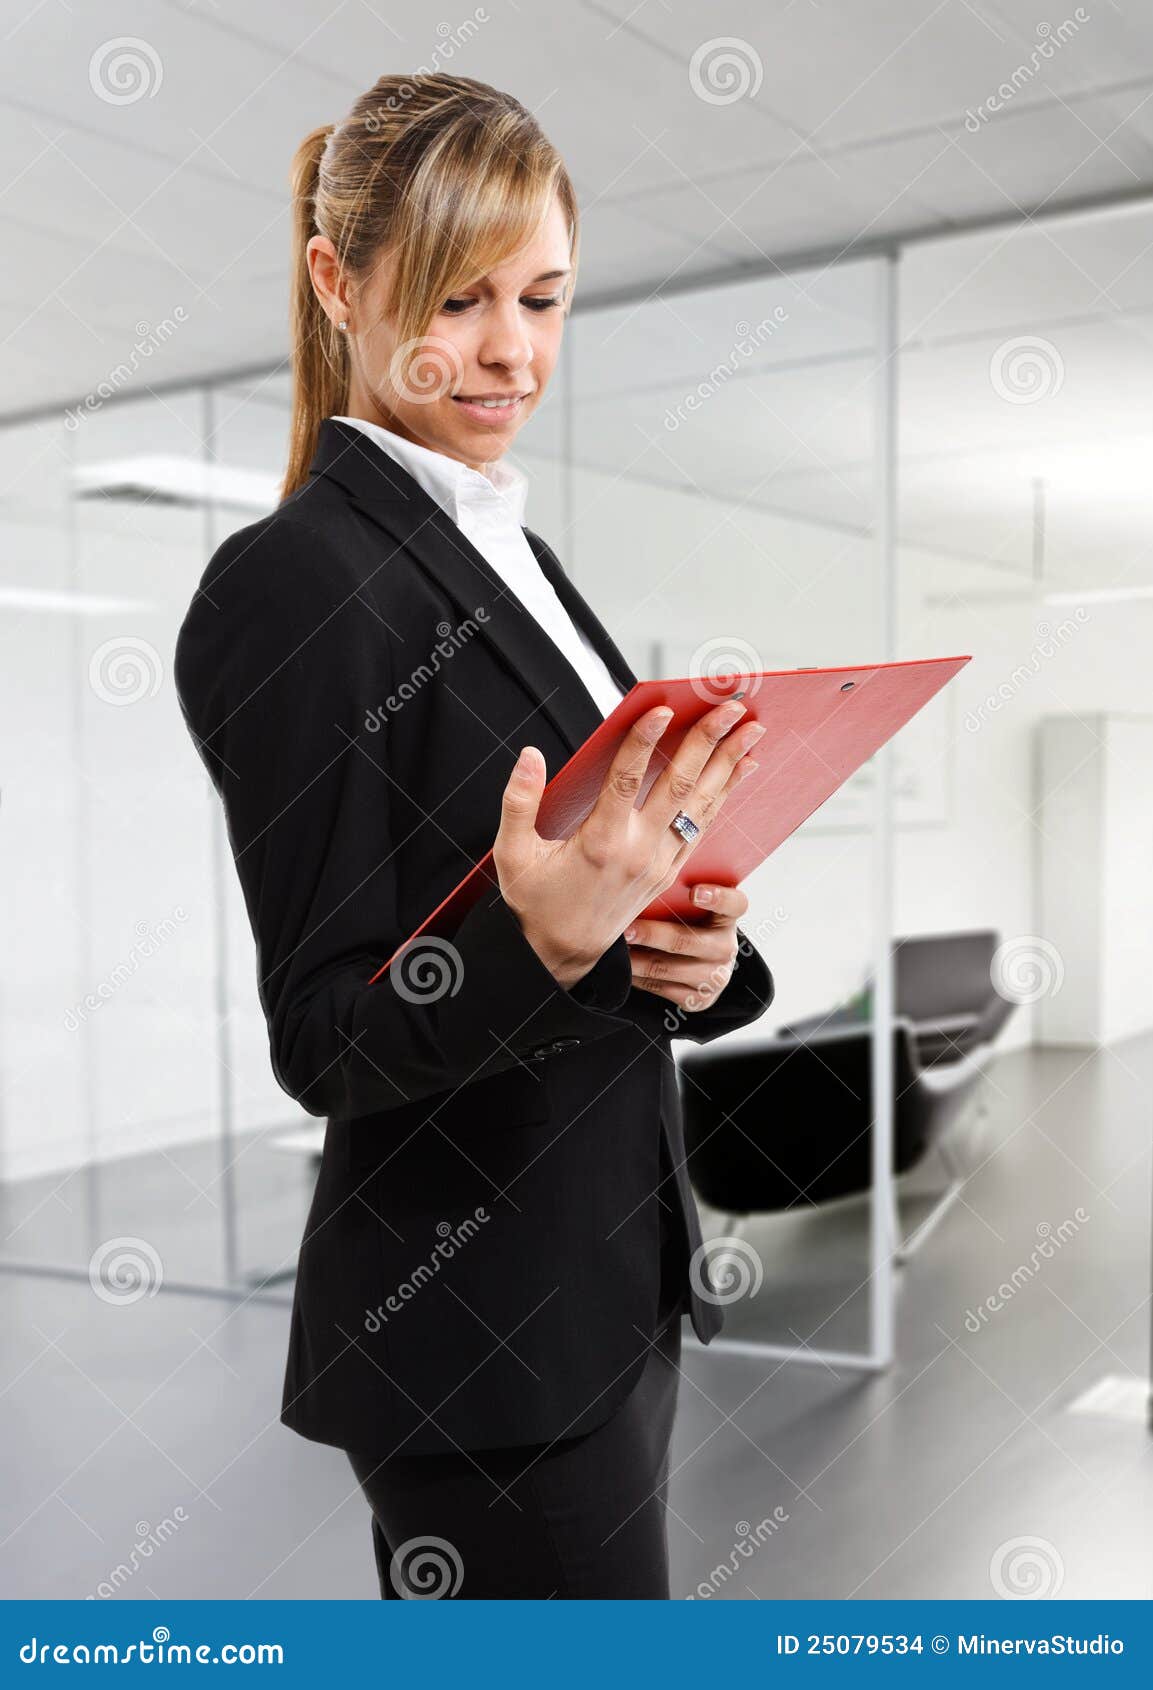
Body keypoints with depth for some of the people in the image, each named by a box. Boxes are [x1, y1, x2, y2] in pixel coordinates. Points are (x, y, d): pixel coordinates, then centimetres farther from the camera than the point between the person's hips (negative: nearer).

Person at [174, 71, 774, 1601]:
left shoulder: (512, 555, 11)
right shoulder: (294, 583, -16)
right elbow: (323, 1040, -16)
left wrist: (691, 946, -6)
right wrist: (548, 948, -34)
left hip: (603, 1285, 8)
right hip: (471, 1340, -8)